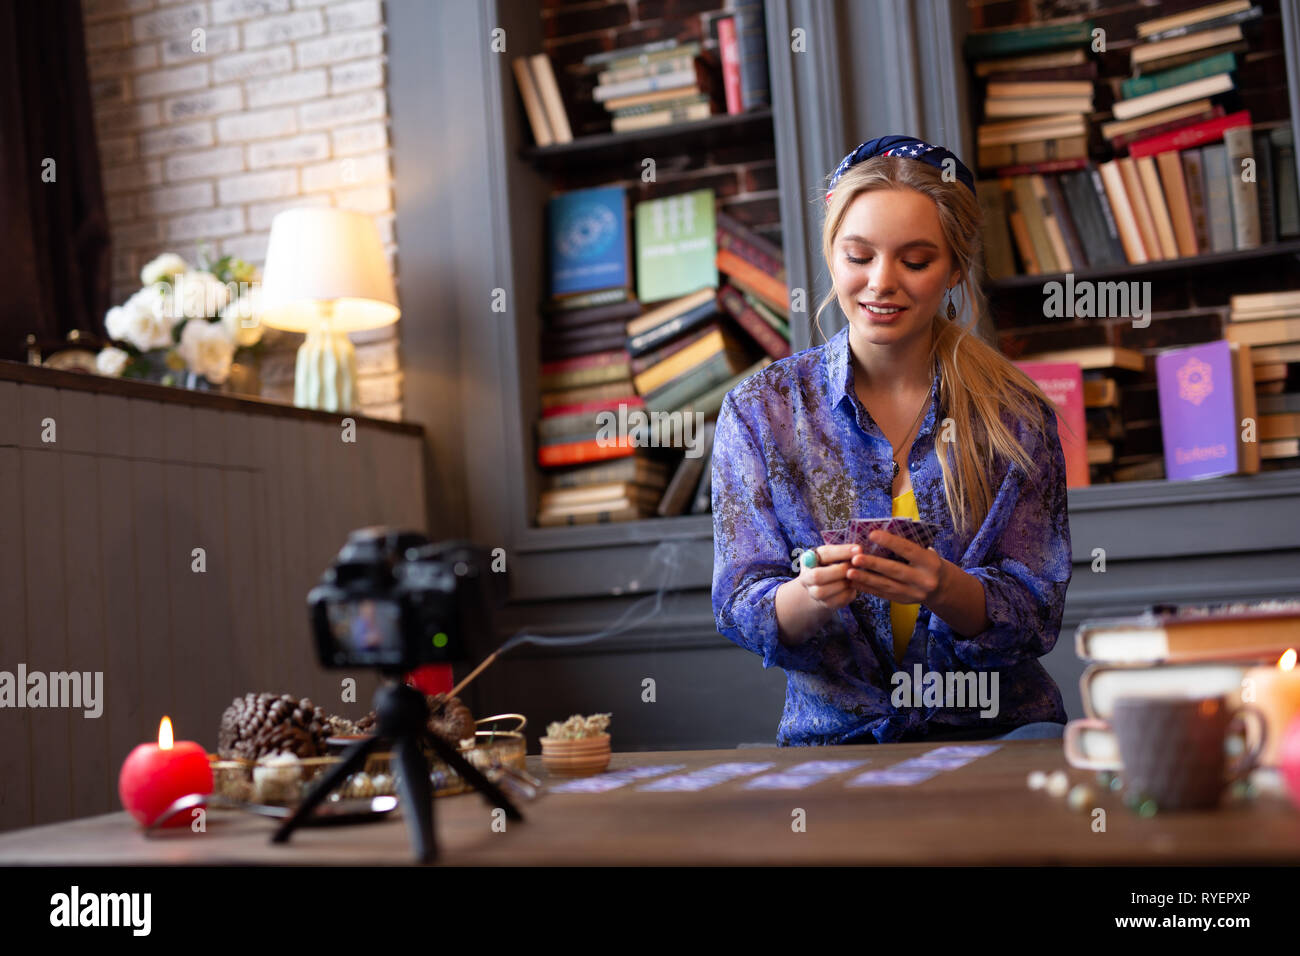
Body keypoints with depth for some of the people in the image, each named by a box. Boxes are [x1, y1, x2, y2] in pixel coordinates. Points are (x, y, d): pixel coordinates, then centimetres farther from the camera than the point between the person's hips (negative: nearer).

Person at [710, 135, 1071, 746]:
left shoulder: (1014, 415, 0)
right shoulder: (758, 411, 0)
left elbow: (1035, 616, -4)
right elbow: (742, 613, -3)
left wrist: (944, 589, -26)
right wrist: (810, 596, -27)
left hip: (998, 725, 1)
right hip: (834, 737, -1)